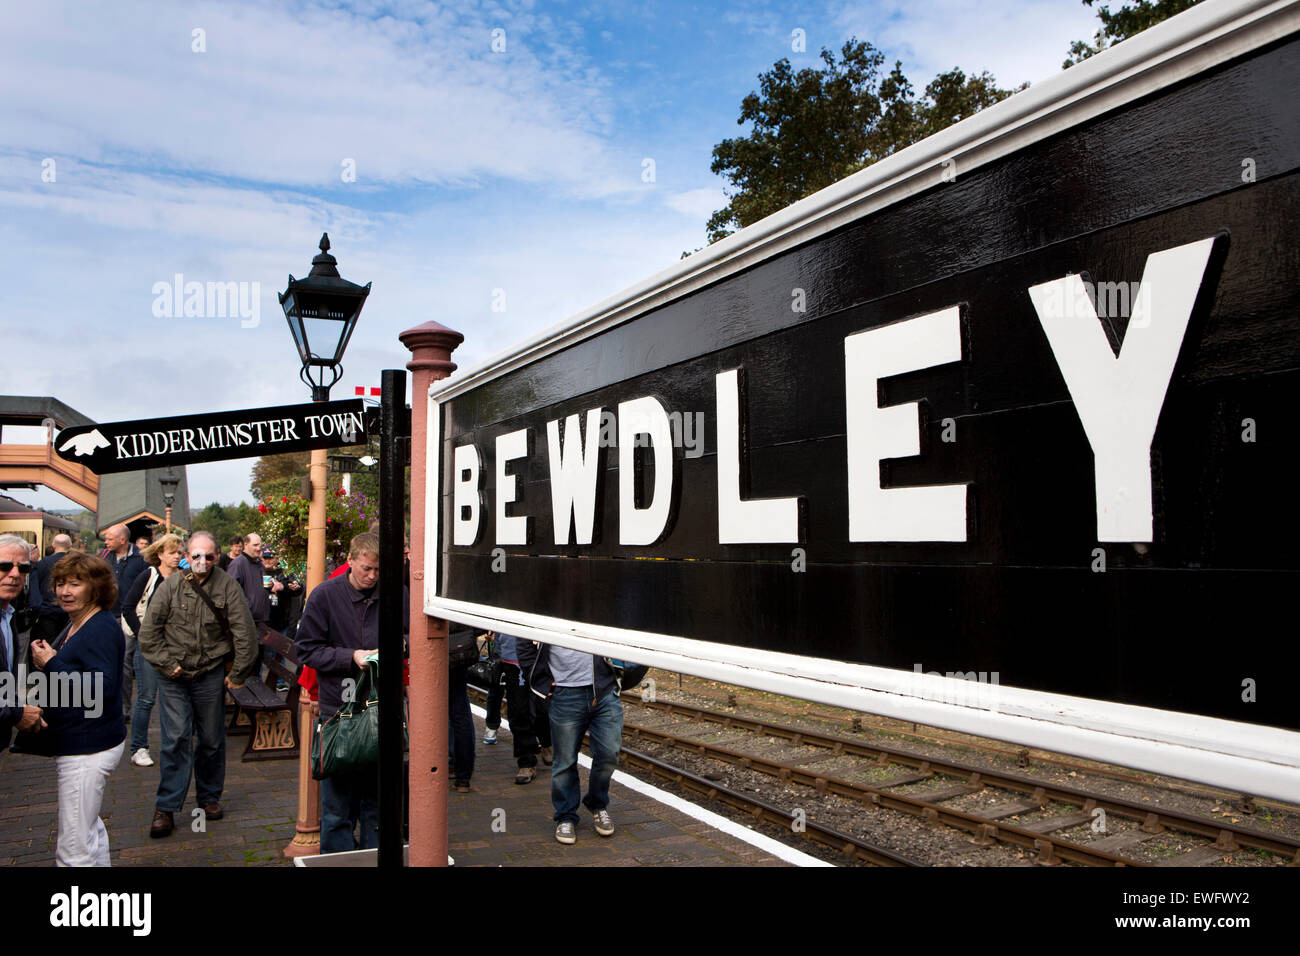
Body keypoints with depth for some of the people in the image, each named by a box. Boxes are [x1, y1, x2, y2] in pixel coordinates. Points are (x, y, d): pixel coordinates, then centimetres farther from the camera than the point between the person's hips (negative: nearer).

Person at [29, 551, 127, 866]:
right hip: (75, 744, 11)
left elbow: (102, 690, -26)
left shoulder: (102, 629, -18)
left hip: (89, 749, -11)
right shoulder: (74, 625, 14)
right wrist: (47, 660, 0)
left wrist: (51, 664, -22)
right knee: (89, 830, 25)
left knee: (73, 850, -5)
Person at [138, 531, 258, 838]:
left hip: (211, 674, 0)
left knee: (212, 740, 10)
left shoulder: (227, 587, -6)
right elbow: (148, 631, 2)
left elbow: (245, 633, -4)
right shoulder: (171, 586, -4)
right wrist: (166, 663, -4)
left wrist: (238, 674, -2)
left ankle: (209, 796, 27)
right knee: (176, 738, -5)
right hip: (173, 675, 0)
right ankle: (166, 807, 4)